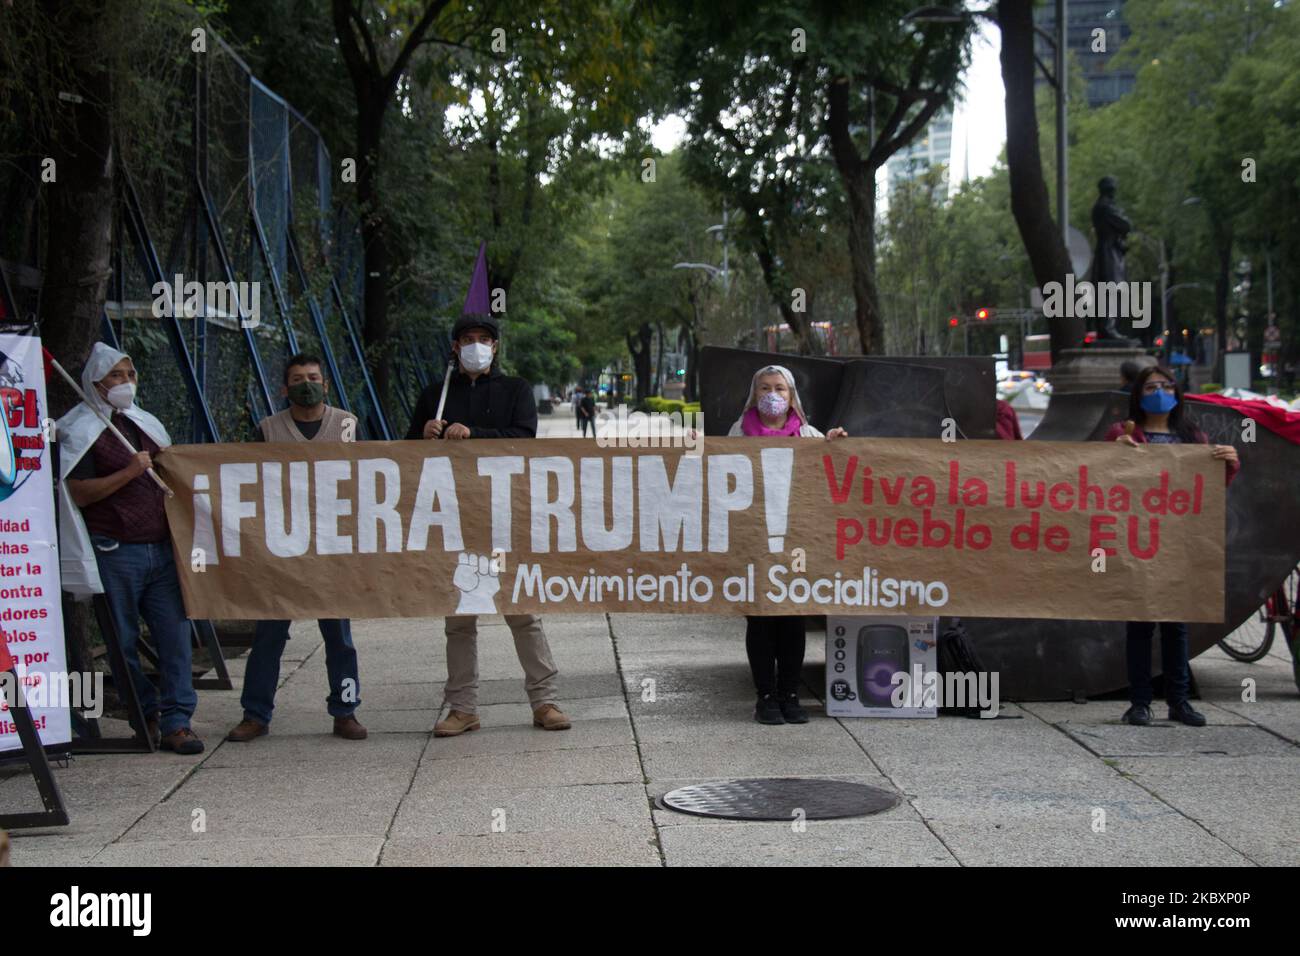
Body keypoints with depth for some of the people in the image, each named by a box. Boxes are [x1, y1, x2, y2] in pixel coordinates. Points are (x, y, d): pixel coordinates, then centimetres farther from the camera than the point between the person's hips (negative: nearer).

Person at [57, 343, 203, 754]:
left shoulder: (147, 424, 19)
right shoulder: (79, 430, -1)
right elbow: (78, 493, -11)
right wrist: (129, 472, -16)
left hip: (160, 548, 5)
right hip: (115, 553, -5)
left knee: (175, 635, -3)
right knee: (124, 644, 2)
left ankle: (175, 722, -3)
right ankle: (146, 717, 14)